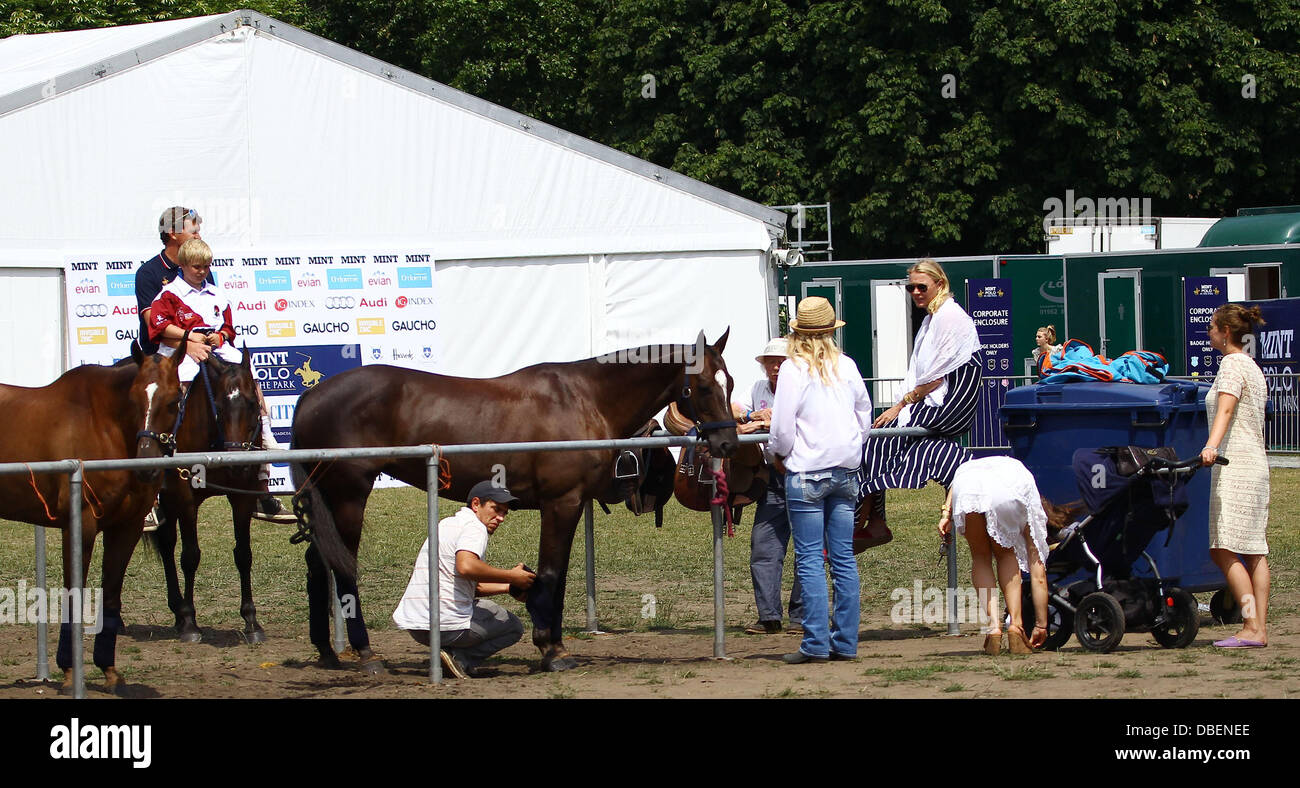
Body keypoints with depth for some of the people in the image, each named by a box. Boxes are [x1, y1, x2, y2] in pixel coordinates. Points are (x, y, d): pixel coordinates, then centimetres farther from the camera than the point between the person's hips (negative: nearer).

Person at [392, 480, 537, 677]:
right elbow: (466, 567, -29)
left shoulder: (447, 523, 23)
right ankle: (461, 658, -7)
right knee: (514, 627, 14)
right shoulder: (474, 527, -8)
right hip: (446, 627, -9)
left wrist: (509, 587, 22)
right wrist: (511, 576, -18)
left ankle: (457, 656, 9)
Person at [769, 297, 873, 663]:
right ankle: (846, 642, 7)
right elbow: (865, 418, 14)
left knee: (810, 560, -3)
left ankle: (816, 644, -6)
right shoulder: (847, 367, 6)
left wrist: (778, 454, 8)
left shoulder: (794, 370, -9)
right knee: (844, 558, 7)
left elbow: (783, 428, -10)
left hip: (806, 472, -5)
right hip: (845, 472, 5)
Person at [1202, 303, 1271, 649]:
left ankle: (1252, 628, -18)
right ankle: (1259, 628, 2)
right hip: (1256, 465, 10)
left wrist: (1212, 446, -41)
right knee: (1255, 552, 5)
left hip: (1235, 468, -10)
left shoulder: (1232, 363, -9)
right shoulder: (1251, 366, 20)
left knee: (1225, 550, -12)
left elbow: (1226, 410, -26)